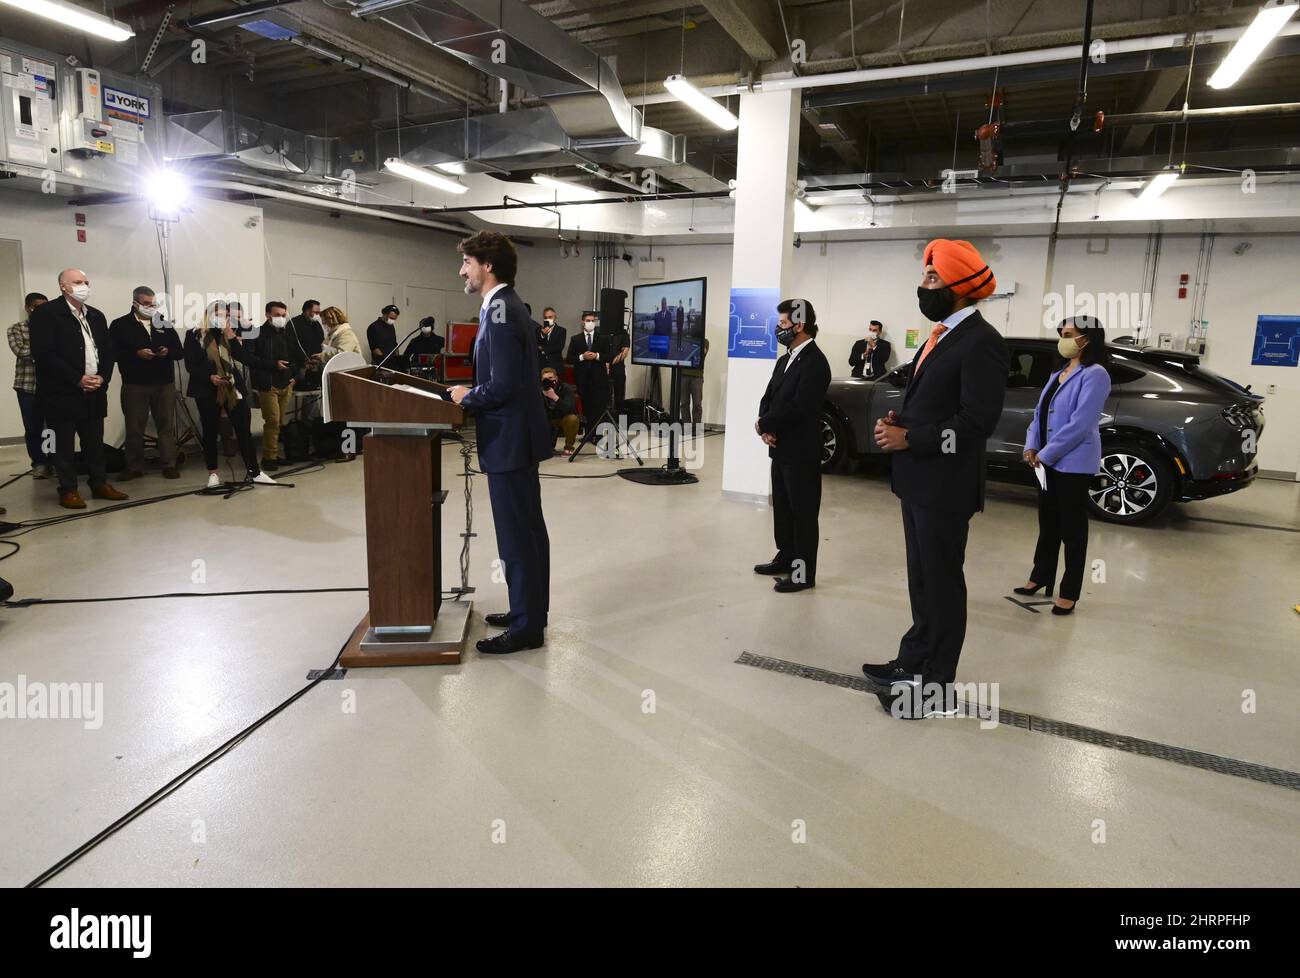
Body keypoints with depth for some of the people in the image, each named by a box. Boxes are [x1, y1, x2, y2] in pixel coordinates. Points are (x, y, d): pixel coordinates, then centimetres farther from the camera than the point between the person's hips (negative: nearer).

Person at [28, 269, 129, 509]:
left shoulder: (96, 316, 14)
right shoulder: (45, 314, -6)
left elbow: (108, 351, 14)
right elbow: (43, 353, -14)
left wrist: (102, 377, -3)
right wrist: (78, 379, -17)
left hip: (94, 391, 5)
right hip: (62, 393, -5)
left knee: (95, 441, 10)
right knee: (64, 443, 2)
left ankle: (99, 484, 20)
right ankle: (68, 490, 9)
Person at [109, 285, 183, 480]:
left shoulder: (164, 323, 13)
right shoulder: (120, 325, 3)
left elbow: (180, 351, 11)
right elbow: (113, 353, -5)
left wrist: (168, 352, -10)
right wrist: (136, 354, -18)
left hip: (165, 384, 2)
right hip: (134, 384, -2)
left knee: (167, 426, 3)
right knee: (134, 428, 4)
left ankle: (169, 465, 8)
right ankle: (134, 467, 13)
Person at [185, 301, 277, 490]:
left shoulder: (231, 334, 10)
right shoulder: (195, 335, 0)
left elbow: (242, 357, -2)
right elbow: (190, 364, -4)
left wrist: (232, 337, -12)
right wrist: (209, 376, -17)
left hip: (233, 388, 3)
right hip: (208, 391, -2)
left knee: (244, 429, 0)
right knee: (210, 432, 5)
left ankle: (254, 472, 4)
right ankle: (213, 474, 15)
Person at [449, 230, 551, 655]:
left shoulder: (500, 312, -18)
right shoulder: (509, 306, 13)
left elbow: (502, 385, -24)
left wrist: (467, 397, -7)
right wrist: (473, 392, 9)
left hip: (508, 439, -10)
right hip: (519, 434, 10)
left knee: (517, 534, -2)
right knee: (528, 528, 16)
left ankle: (527, 627, 8)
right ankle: (530, 610, 29)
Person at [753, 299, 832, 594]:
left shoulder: (815, 362, -16)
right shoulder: (785, 360, 14)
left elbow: (799, 408, -24)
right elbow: (768, 398, 12)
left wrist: (764, 424, -12)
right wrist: (766, 430, -7)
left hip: (802, 452, -9)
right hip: (781, 449, 9)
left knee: (803, 513, 0)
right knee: (782, 508, 17)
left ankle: (803, 573, 8)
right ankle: (786, 558, 31)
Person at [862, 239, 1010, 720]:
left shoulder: (981, 342, -16)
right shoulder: (941, 335, 15)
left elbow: (977, 422, -22)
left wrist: (909, 439, -19)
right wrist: (896, 422, 2)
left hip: (945, 486, -9)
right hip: (918, 480, 9)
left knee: (941, 584, 2)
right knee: (921, 579, 18)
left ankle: (937, 687, 14)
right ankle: (913, 663, 32)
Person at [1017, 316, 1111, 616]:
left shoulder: (1095, 374, -12)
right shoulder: (1058, 373, 14)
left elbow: (1079, 424, -19)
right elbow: (1040, 412, 14)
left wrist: (1046, 455, -17)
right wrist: (1032, 447, -1)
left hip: (1074, 463, -8)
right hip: (1048, 462, 8)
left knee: (1072, 528, 1)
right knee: (1048, 523, 16)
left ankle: (1069, 593, 10)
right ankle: (1040, 577, 28)